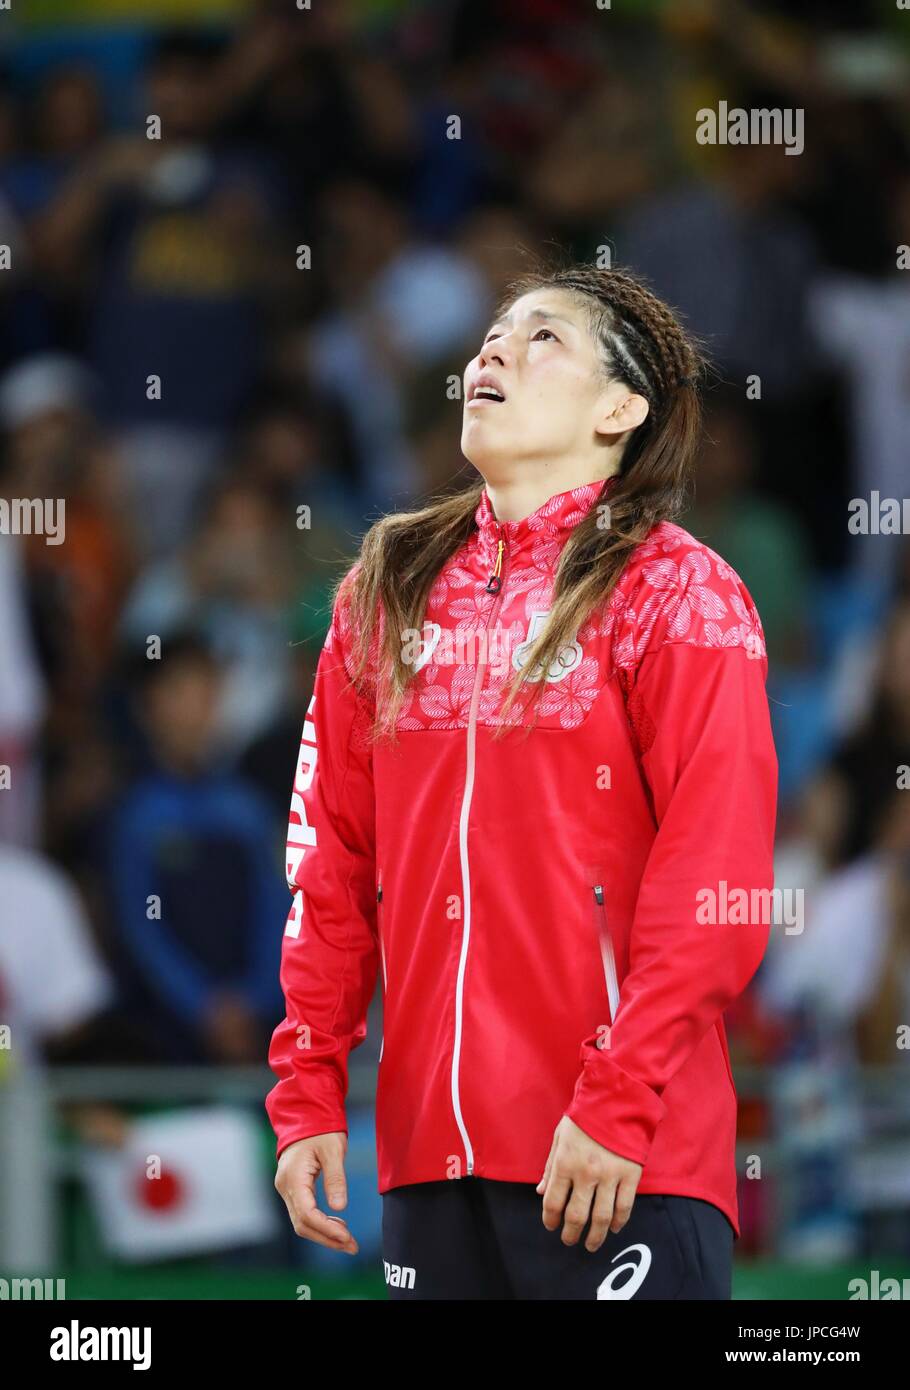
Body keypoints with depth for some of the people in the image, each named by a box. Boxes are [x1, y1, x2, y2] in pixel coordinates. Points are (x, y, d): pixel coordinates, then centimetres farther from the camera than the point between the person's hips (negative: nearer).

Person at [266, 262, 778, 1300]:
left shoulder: (675, 592, -1)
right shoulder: (388, 590, 15)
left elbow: (712, 879, -9)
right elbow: (333, 859, 14)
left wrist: (619, 1102, -16)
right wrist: (307, 1092, 6)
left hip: (614, 1153, -5)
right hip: (428, 1141, 5)